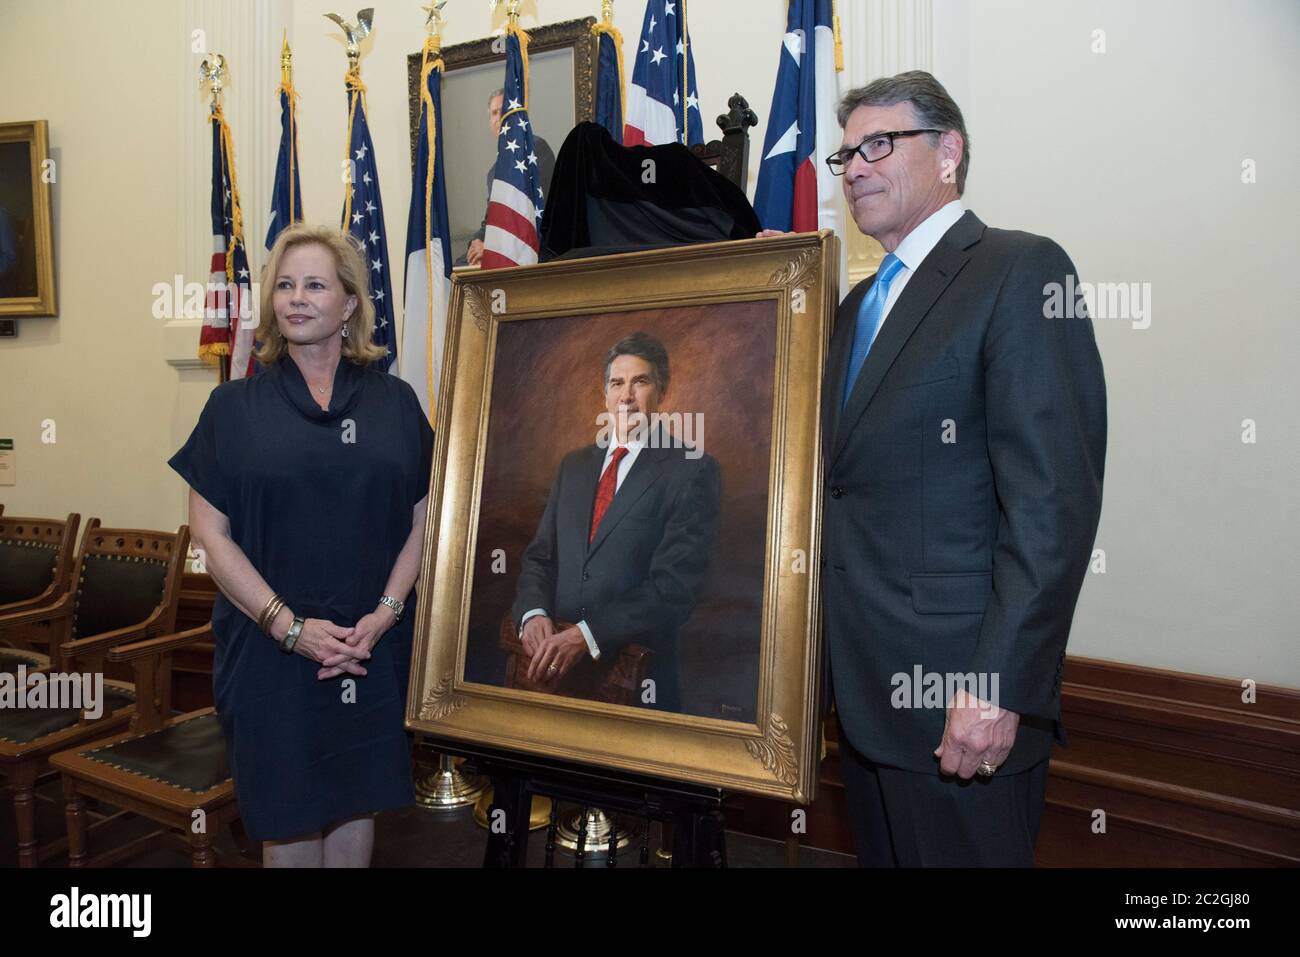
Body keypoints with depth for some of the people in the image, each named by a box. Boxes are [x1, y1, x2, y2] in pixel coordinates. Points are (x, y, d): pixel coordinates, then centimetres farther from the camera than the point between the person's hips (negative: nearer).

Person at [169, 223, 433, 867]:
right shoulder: (234, 407, 1)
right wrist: (290, 625, -13)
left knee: (357, 799, 14)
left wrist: (385, 613, -9)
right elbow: (210, 533, -4)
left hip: (374, 647, 1)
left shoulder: (395, 402, 4)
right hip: (269, 647, -1)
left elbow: (422, 519, 3)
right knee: (288, 814, 9)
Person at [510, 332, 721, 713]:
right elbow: (539, 556, 11)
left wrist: (586, 634, -21)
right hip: (554, 670, 5)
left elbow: (675, 585, -16)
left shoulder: (693, 470, -8)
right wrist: (533, 613, -9)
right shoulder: (574, 465, 12)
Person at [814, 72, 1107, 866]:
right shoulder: (861, 302, 16)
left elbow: (1054, 503, -18)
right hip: (866, 682, 8)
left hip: (958, 692, -8)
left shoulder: (1020, 271, -10)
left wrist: (996, 686, -22)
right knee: (882, 854, 21)